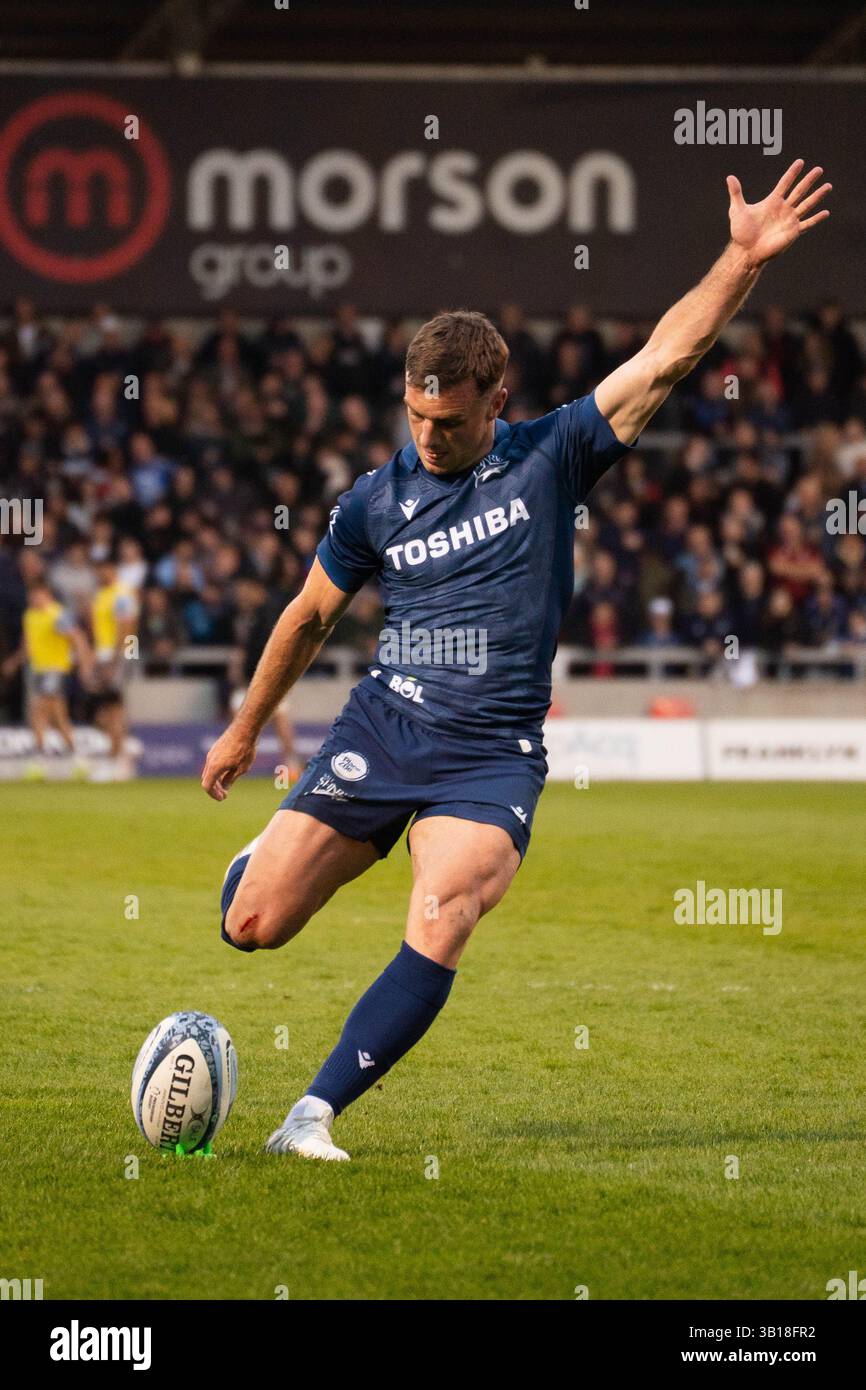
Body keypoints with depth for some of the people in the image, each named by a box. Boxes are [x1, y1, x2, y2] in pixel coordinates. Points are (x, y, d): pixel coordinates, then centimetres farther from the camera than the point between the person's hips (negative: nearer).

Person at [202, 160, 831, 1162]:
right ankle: (269, 854, 37)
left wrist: (743, 261, -19)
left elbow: (663, 358, -8)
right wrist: (246, 729, 27)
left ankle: (313, 1116, -17)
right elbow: (310, 617, 19)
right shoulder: (377, 500, 3)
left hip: (492, 757, -2)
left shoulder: (549, 458, -1)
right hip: (380, 733, 2)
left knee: (437, 939, -23)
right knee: (253, 927, -1)